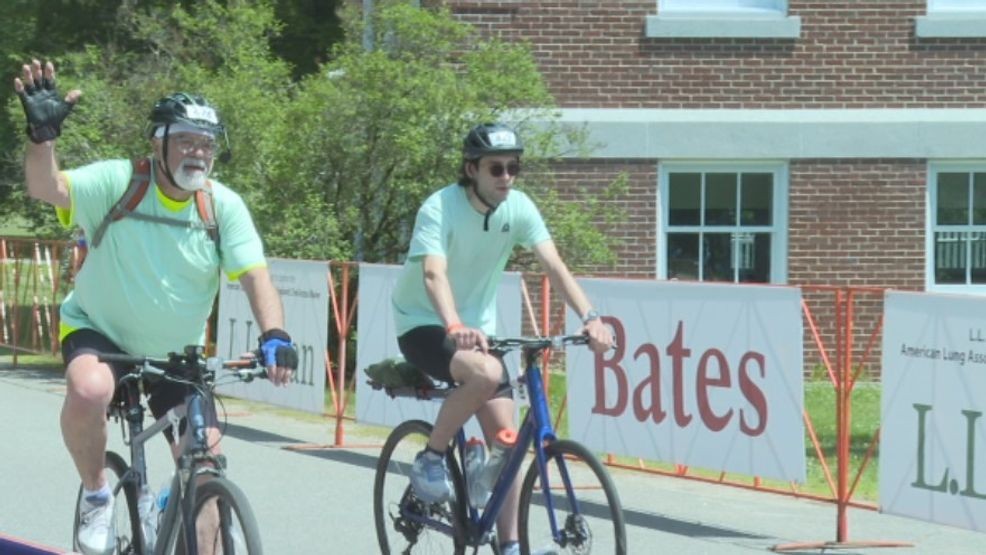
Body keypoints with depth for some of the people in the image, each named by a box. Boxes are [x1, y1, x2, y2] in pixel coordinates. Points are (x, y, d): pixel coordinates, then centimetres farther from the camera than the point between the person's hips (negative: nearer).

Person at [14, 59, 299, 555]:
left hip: (177, 353, 3)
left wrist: (274, 337, -37)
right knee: (89, 390, -35)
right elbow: (46, 189, -33)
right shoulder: (117, 182, -18)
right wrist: (42, 133, -53)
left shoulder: (224, 206, -11)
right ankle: (95, 496, -10)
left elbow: (255, 276, -18)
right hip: (99, 331, -3)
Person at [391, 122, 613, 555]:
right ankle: (430, 458, -15)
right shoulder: (440, 208, -23)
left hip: (477, 327, 6)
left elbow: (553, 266, -18)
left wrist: (590, 318, -34)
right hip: (423, 325, -5)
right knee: (487, 373, -35)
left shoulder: (518, 208, -9)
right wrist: (455, 328, -57)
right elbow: (434, 274, -38)